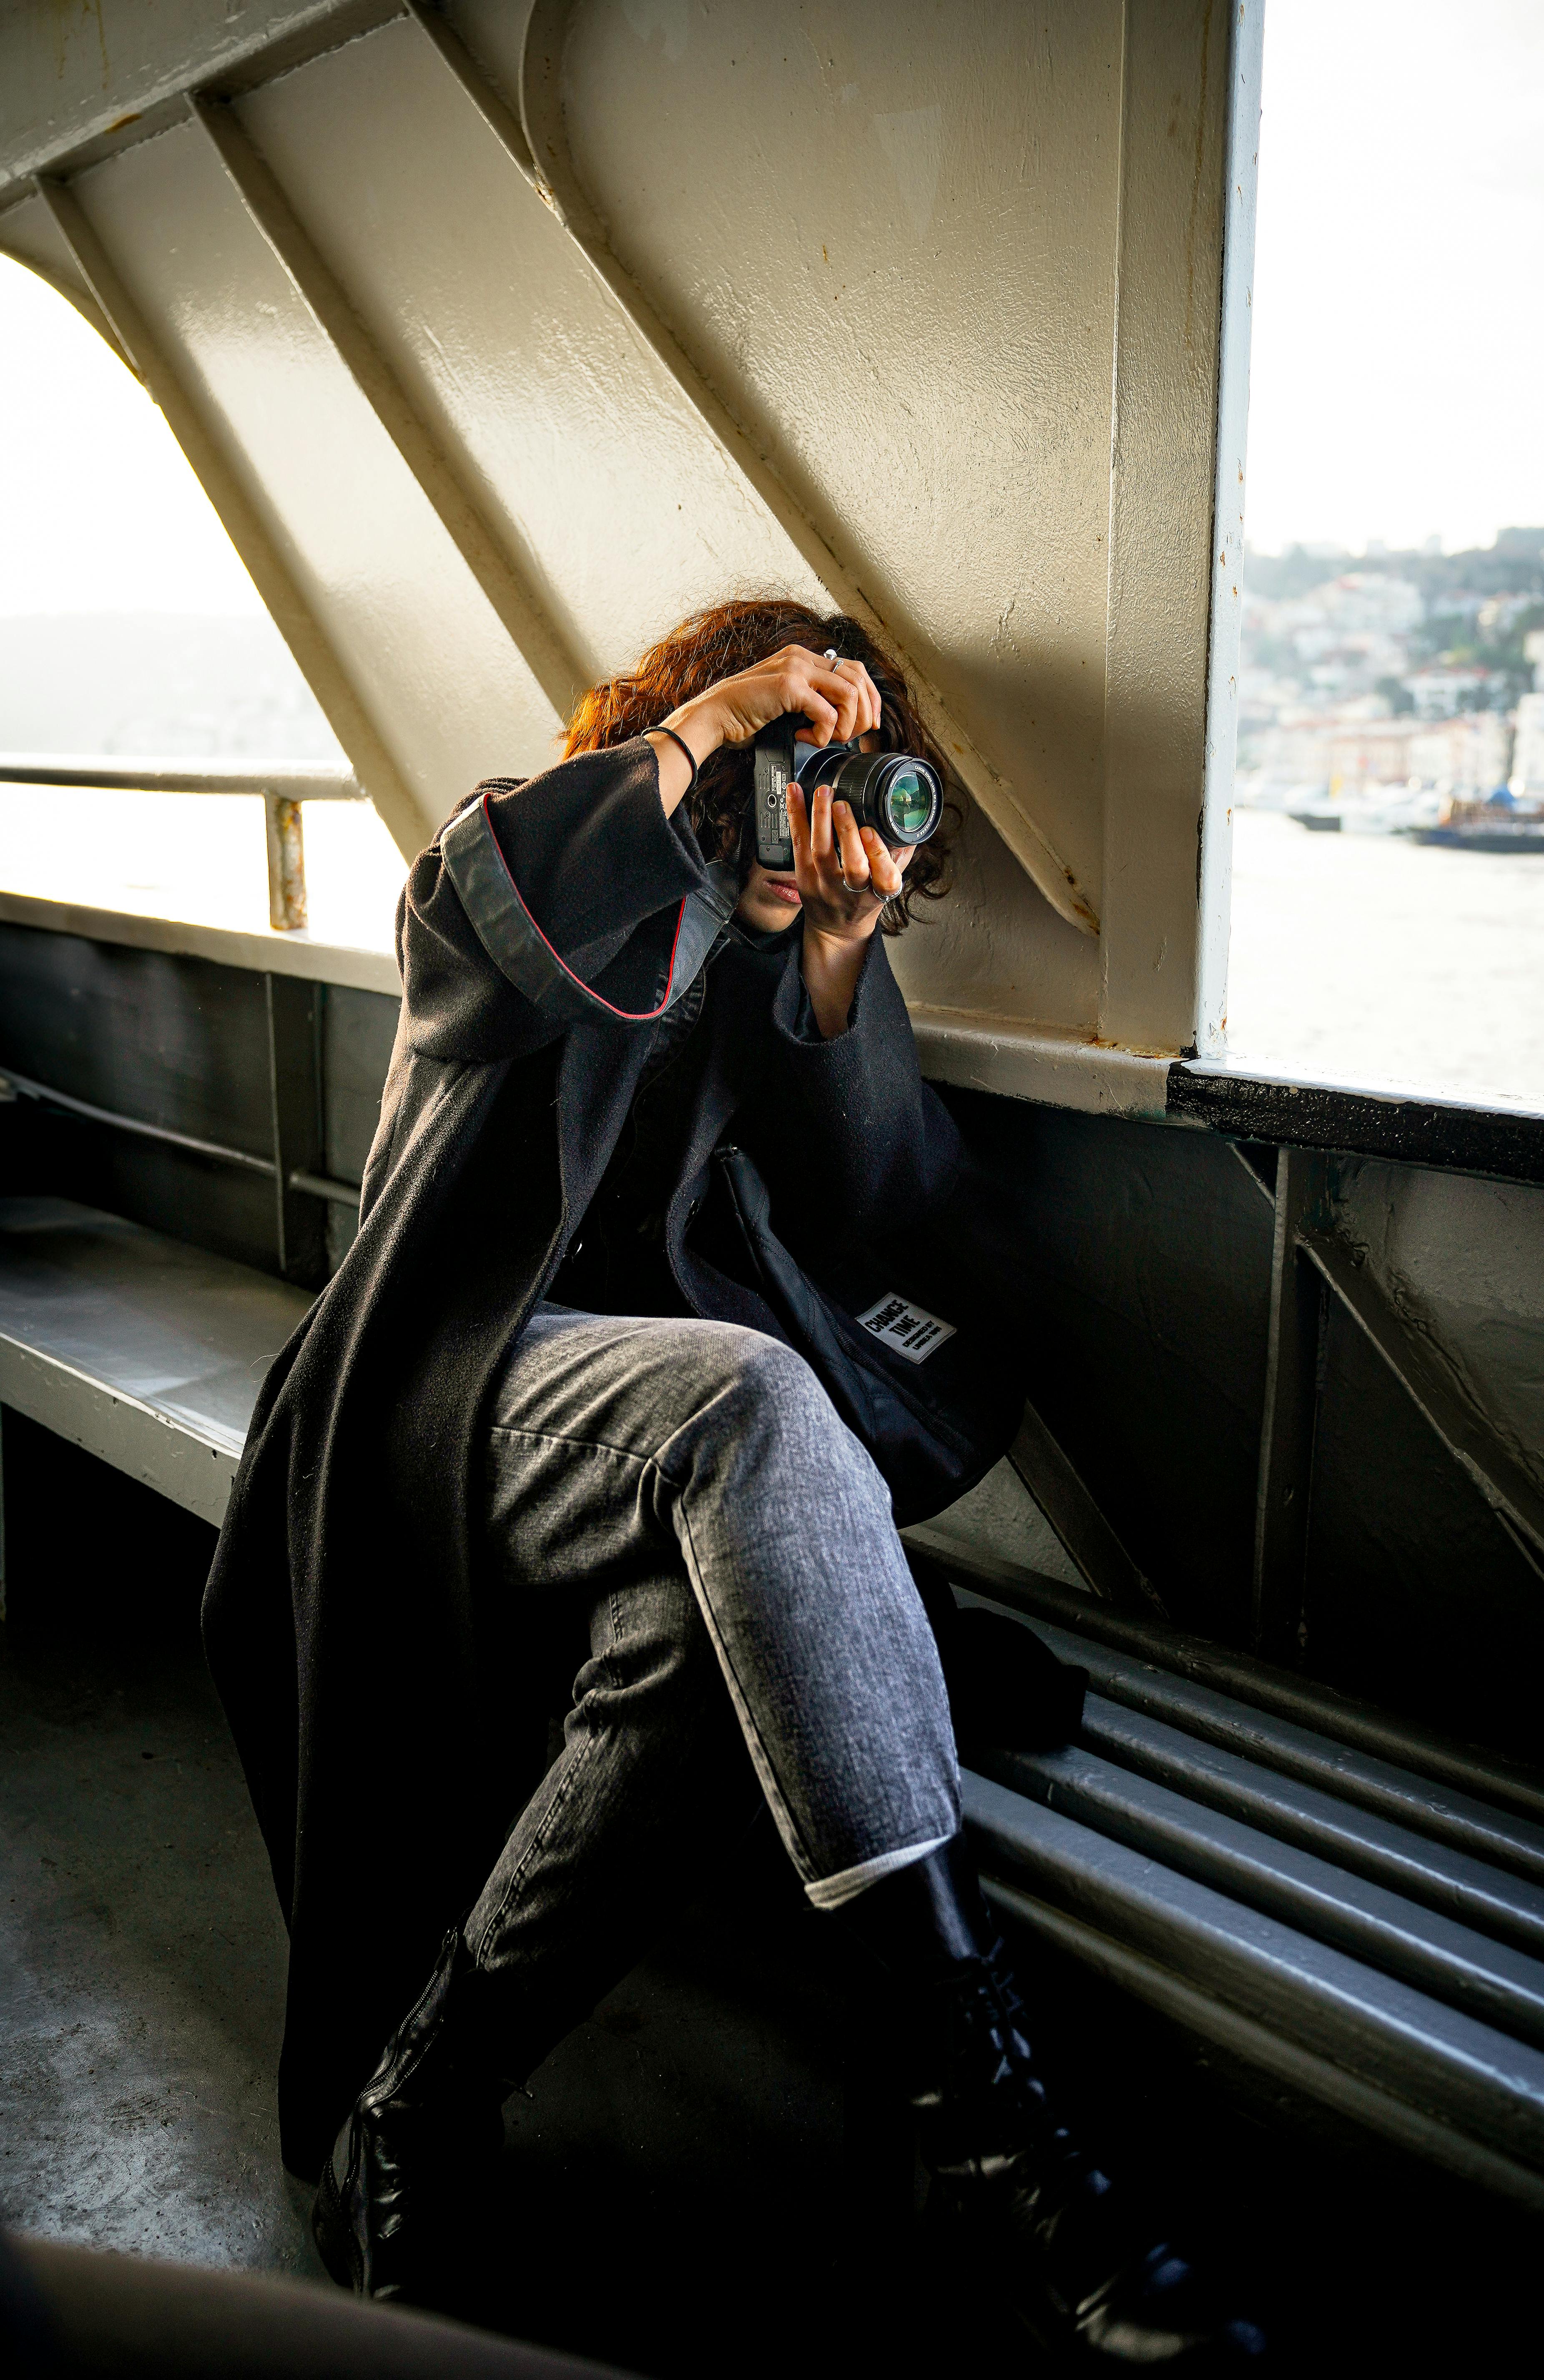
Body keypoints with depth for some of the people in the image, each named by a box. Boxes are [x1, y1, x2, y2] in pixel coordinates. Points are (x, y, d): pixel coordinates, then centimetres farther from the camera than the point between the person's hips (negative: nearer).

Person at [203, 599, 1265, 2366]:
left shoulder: (808, 966, 19)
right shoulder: (603, 906, 9)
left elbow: (887, 1214, 3)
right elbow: (473, 916, -18)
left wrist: (838, 960, -8)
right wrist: (712, 712, -14)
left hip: (671, 1413, 4)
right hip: (472, 1375, -4)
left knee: (713, 1631, -35)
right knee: (750, 1398, -39)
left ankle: (412, 2102, -22)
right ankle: (981, 2100, -41)